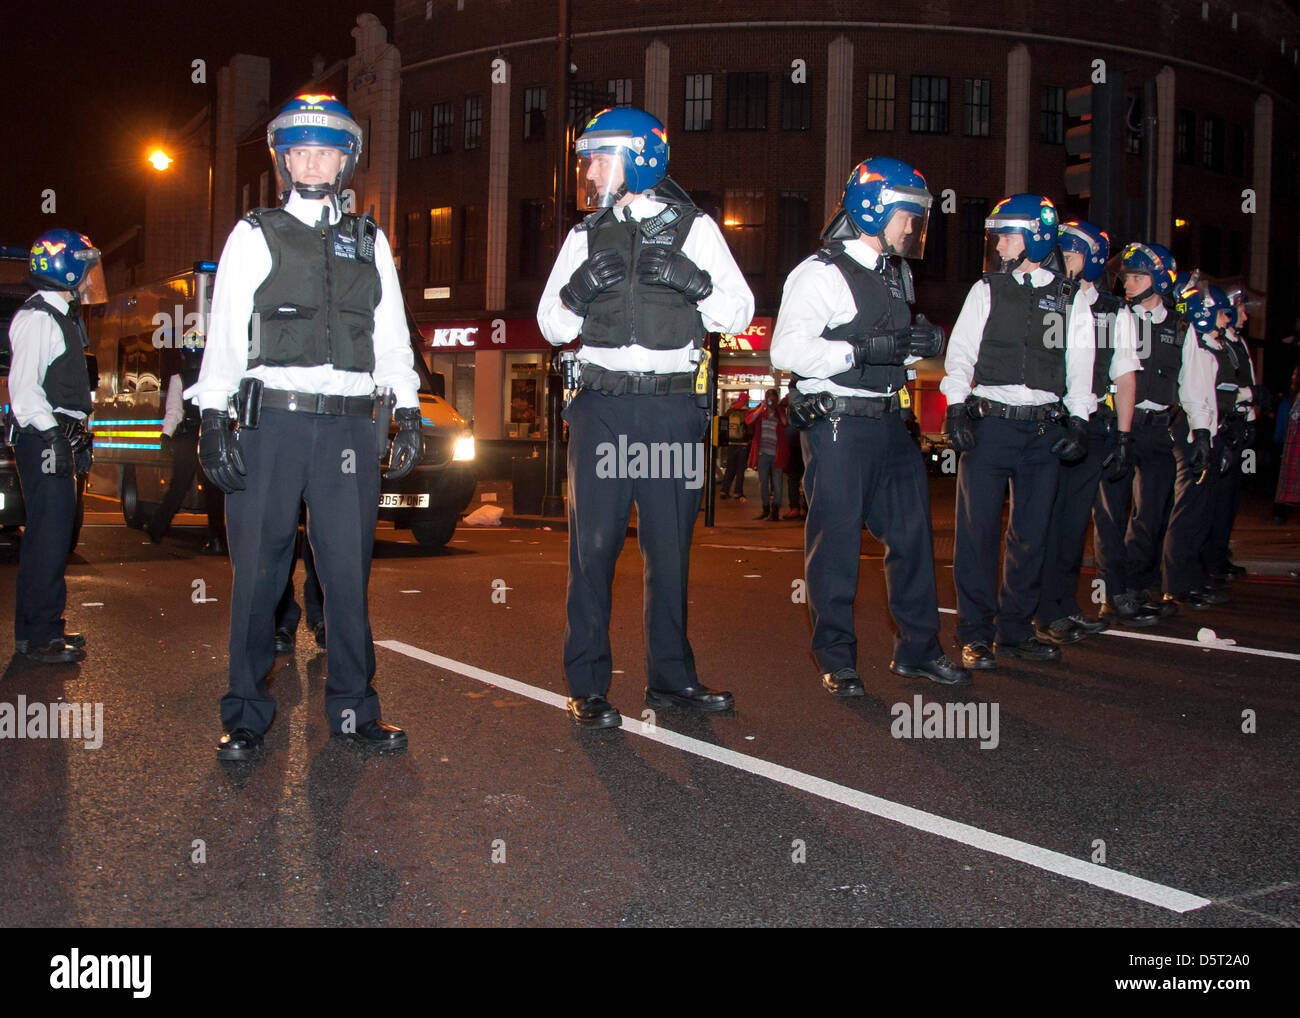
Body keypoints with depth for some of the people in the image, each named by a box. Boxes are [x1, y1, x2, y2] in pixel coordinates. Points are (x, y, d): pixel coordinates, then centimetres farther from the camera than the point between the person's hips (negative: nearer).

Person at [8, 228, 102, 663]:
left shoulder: (64, 318, 20)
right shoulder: (36, 319, -11)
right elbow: (24, 387, -19)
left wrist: (78, 438, 22)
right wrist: (52, 435, -24)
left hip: (61, 440, 10)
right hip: (43, 443, -10)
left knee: (52, 537, 13)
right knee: (48, 538, -9)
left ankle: (44, 628, 20)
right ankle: (39, 636, -5)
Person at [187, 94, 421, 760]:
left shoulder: (370, 242, 17)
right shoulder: (254, 236, 9)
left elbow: (391, 335, 17)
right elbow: (225, 333, 5)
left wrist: (408, 413, 9)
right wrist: (213, 419, -4)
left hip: (351, 426, 2)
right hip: (271, 421, -2)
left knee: (349, 570, 3)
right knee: (257, 570, 0)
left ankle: (353, 708, 14)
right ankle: (246, 716, 11)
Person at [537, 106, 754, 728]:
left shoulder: (694, 228, 8)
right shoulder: (586, 235, 14)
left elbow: (739, 313, 3)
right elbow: (552, 326, 15)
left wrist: (694, 282, -14)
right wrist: (576, 292, -6)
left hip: (672, 405, -1)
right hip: (602, 403, 1)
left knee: (670, 543, 6)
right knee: (593, 541, -4)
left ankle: (670, 677, 17)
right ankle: (587, 685, 2)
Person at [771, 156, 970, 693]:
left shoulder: (897, 275, 18)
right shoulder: (821, 273, -10)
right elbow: (786, 349, -21)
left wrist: (923, 342, 6)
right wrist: (862, 351, -25)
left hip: (890, 423, 8)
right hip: (837, 425, -8)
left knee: (912, 532, 10)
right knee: (836, 542, 0)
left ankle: (917, 647, 23)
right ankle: (837, 659, 11)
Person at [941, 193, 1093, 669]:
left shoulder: (1067, 297, 10)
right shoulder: (986, 291, 7)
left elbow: (1079, 363, 13)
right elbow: (960, 352, 5)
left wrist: (1079, 420, 6)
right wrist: (956, 407, -6)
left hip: (1044, 429, 2)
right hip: (990, 424, -2)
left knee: (1031, 532, 5)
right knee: (978, 529, -4)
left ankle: (1015, 629, 17)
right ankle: (975, 634, 4)